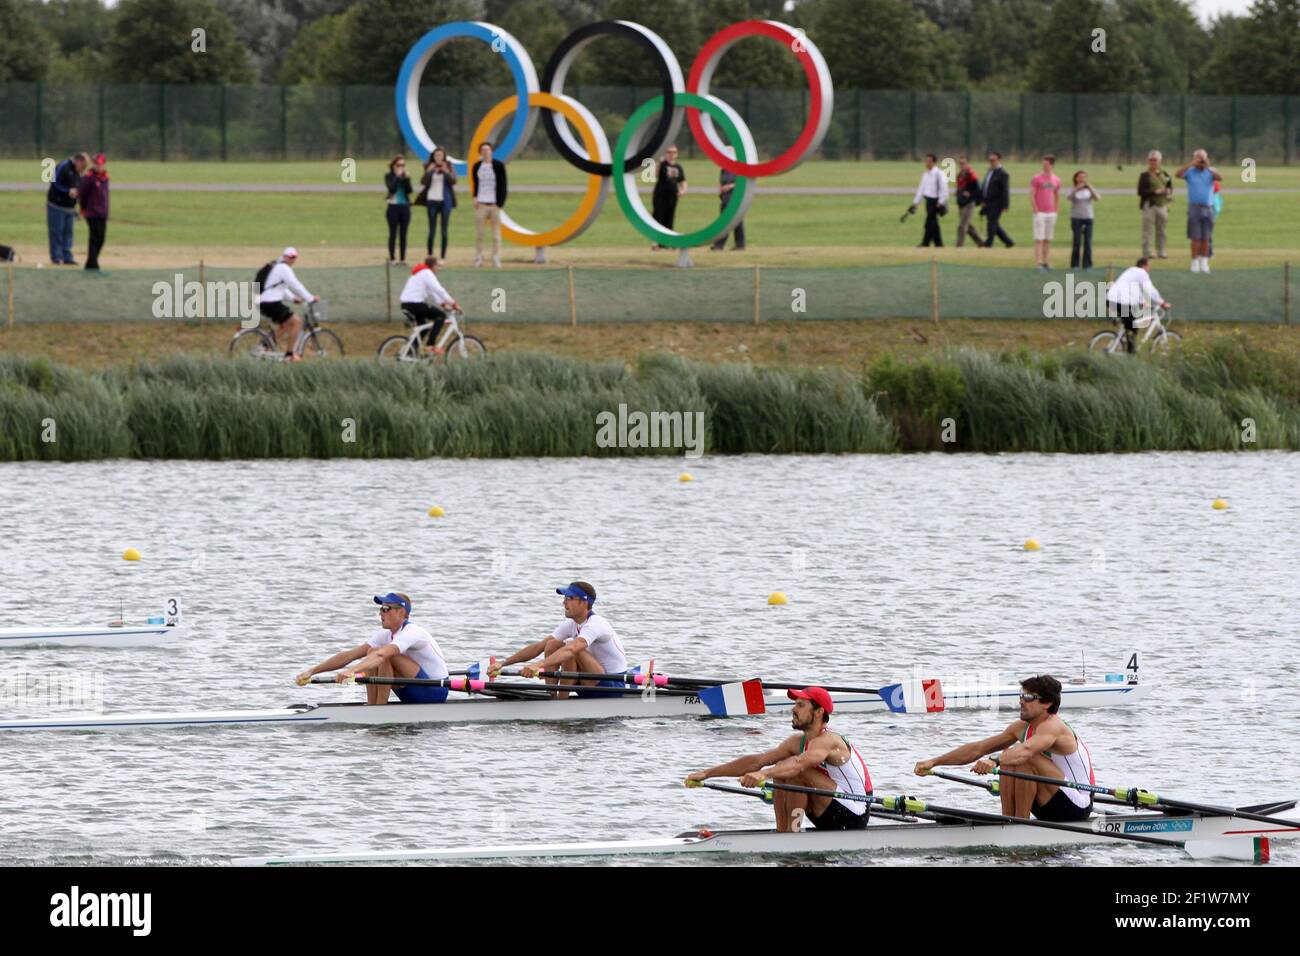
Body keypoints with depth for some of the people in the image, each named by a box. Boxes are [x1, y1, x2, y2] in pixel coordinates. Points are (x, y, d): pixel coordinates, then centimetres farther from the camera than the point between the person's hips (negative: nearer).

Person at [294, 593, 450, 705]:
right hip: (412, 696, 8)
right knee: (371, 653, -4)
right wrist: (312, 671, -10)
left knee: (385, 656, -26)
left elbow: (382, 655, -40)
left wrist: (352, 671, -54)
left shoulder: (412, 632, -21)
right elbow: (349, 655, -1)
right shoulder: (386, 635, 5)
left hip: (436, 692, -8)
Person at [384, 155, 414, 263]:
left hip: (405, 206, 3)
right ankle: (392, 258, 2)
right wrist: (398, 177, -16)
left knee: (403, 234, 4)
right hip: (393, 206, -3)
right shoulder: (389, 176, 0)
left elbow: (410, 191, -1)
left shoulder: (405, 175, 8)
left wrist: (407, 179, -13)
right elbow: (391, 188, -16)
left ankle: (403, 258, 8)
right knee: (393, 234, -2)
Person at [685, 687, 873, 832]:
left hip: (852, 819, -9)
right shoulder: (799, 741, 8)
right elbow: (756, 761, 4)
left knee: (794, 771, -23)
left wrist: (764, 774, -57)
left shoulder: (828, 741, -19)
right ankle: (781, 834, -1)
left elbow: (800, 763, -40)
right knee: (780, 772, 4)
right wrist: (707, 773, -1)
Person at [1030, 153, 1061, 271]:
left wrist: (1056, 212, 12)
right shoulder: (1037, 179, -4)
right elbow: (1031, 195, -6)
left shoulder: (1056, 180, 10)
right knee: (1039, 239, -8)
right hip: (1040, 213, -5)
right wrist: (1036, 210, -13)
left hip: (1051, 213, 5)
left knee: (1048, 239, 7)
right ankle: (1039, 264, -11)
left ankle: (1045, 263, 13)